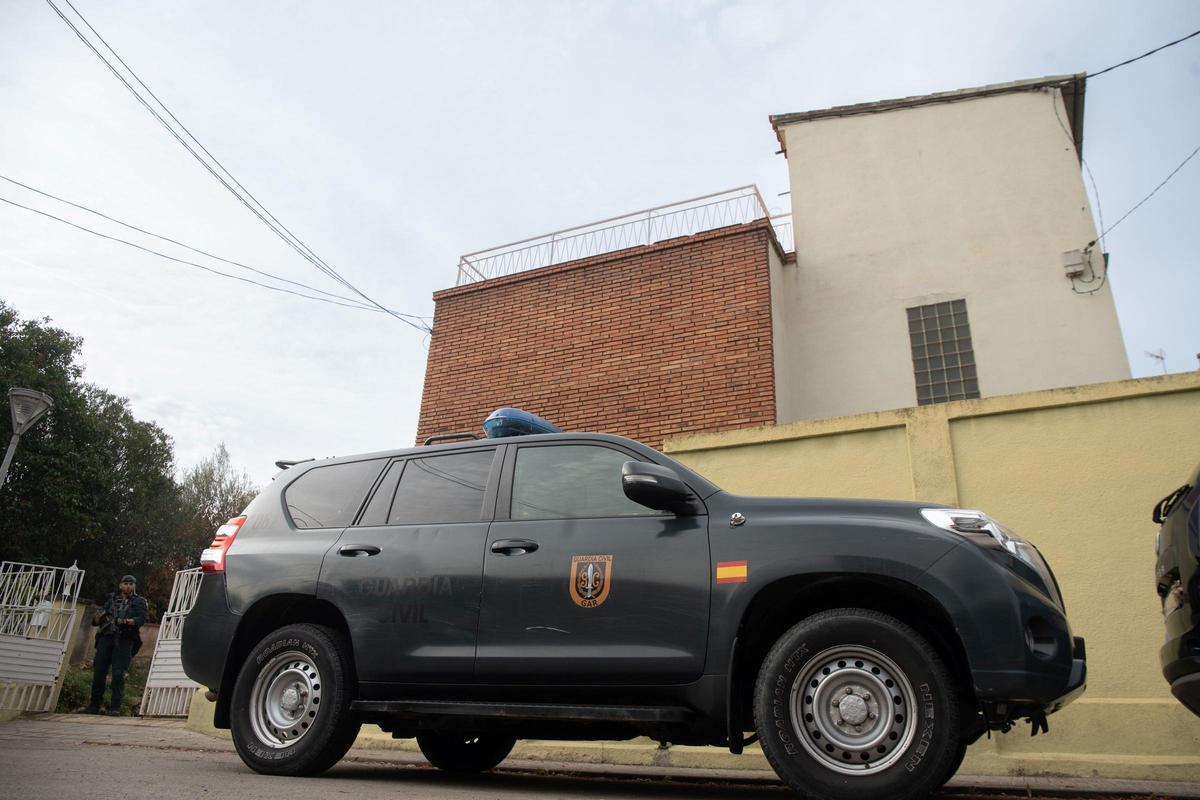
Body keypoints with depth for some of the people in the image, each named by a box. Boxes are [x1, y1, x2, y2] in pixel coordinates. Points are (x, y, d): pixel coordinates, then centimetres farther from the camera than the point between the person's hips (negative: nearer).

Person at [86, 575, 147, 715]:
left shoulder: (139, 601, 13)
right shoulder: (112, 599, 21)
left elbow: (141, 618, -4)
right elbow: (95, 622, 19)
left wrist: (127, 621, -23)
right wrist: (98, 618, -5)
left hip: (124, 641, -3)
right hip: (106, 638, 3)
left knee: (118, 674, -9)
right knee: (99, 672, 1)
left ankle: (115, 707, -5)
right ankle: (94, 705, 12)